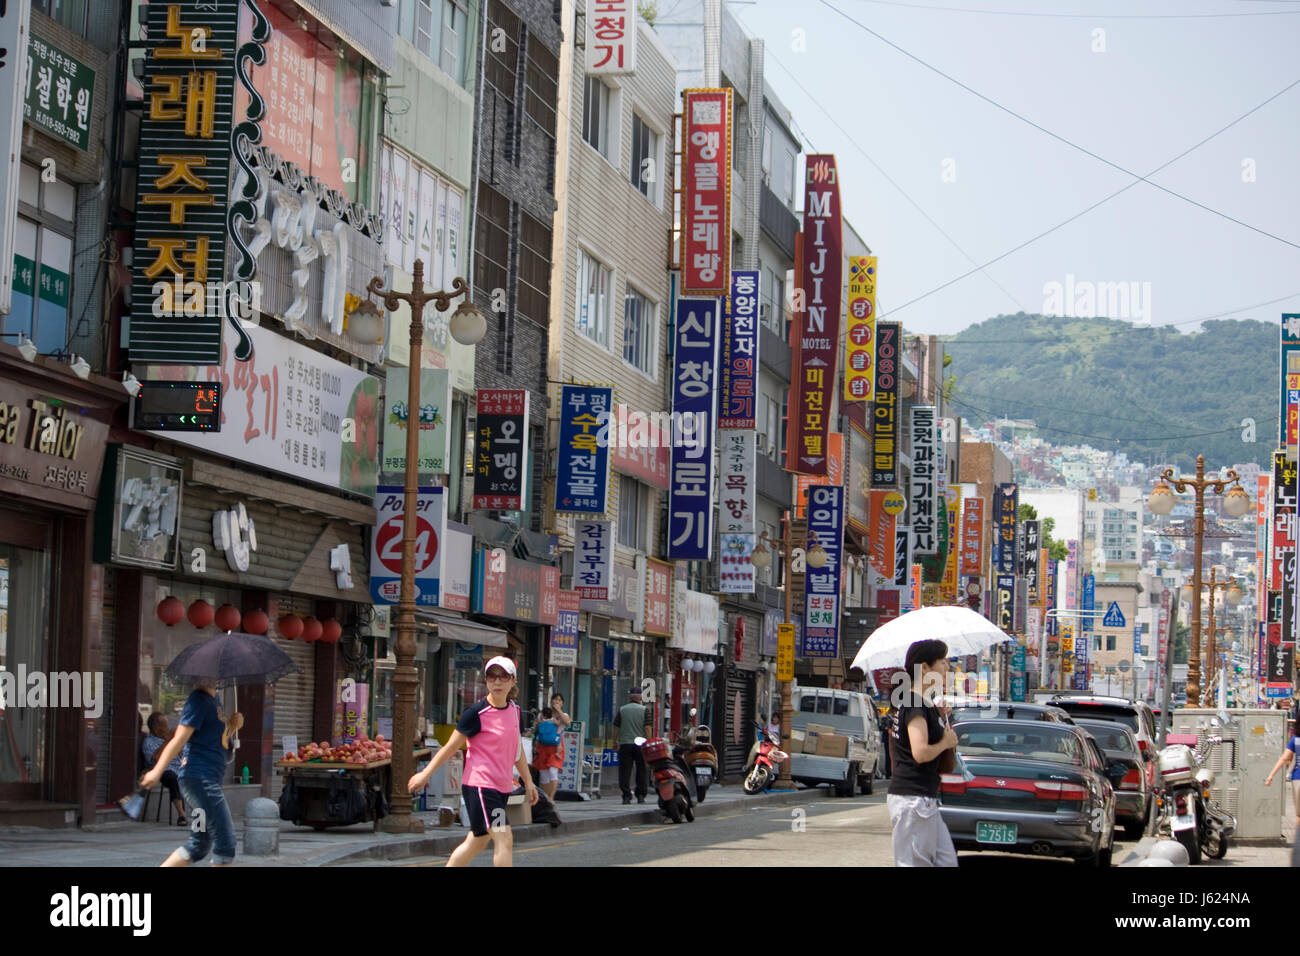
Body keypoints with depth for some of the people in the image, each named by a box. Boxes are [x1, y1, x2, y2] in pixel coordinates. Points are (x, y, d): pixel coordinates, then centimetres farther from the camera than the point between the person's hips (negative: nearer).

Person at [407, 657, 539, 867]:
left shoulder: (514, 710, 8)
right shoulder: (477, 713, -12)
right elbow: (451, 747, -5)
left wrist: (528, 782, 20)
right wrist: (425, 774, -3)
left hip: (502, 786, 7)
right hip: (479, 784, -7)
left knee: (476, 841, 14)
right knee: (504, 838, -17)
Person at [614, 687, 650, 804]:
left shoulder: (622, 710, 3)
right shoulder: (644, 710, -2)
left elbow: (616, 727, 5)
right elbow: (647, 728, -6)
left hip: (625, 744, 1)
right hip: (640, 745, -1)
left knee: (625, 771, 1)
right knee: (642, 771, 9)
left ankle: (626, 796, -5)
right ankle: (641, 796, 9)